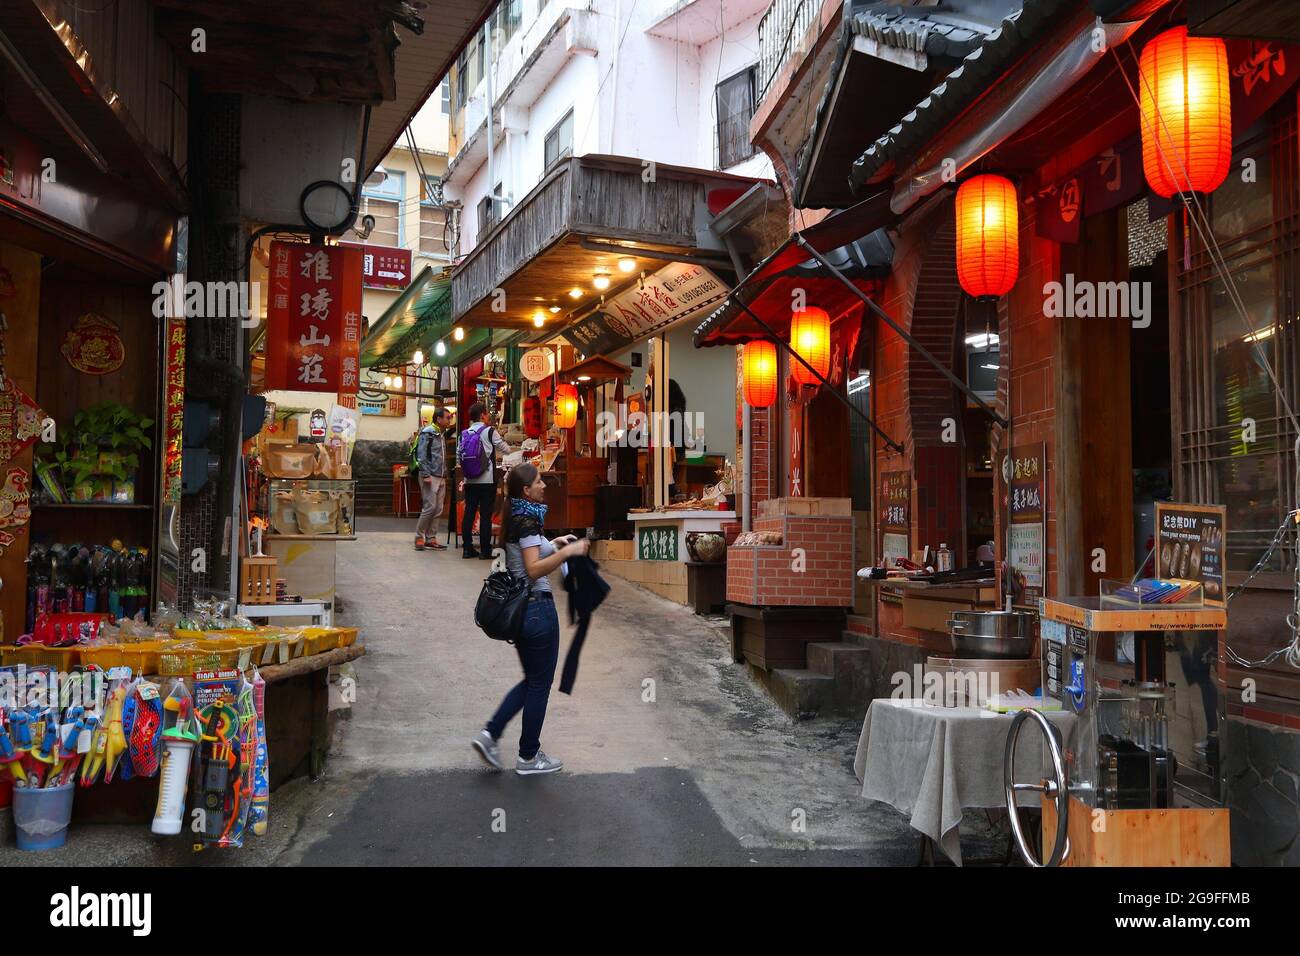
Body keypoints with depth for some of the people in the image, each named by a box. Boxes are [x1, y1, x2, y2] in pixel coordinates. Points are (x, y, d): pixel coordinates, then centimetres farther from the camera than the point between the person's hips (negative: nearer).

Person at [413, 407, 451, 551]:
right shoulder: (427, 433, -7)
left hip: (441, 477, 8)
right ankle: (419, 537, 1)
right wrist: (426, 475, -19)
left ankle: (430, 538, 10)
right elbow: (421, 456, -14)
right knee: (430, 507, -10)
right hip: (430, 476, -8)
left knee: (438, 509, 5)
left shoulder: (442, 435, 18)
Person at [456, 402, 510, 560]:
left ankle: (467, 549, 10)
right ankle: (485, 550, 0)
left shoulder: (464, 434, 7)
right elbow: (506, 450, 0)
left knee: (469, 513, 8)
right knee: (485, 515, -2)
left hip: (470, 480, 5)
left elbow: (458, 458, 9)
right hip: (487, 480, -5)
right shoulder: (490, 431, -7)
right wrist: (499, 438, 16)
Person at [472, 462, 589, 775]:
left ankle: (490, 734, 12)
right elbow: (534, 570, -25)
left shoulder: (515, 518, 10)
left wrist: (552, 544, 18)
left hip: (518, 607, 9)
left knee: (532, 680, 20)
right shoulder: (527, 520, -17)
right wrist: (566, 552, -29)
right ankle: (529, 757, 15)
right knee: (540, 684, 4)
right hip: (537, 607, -9)